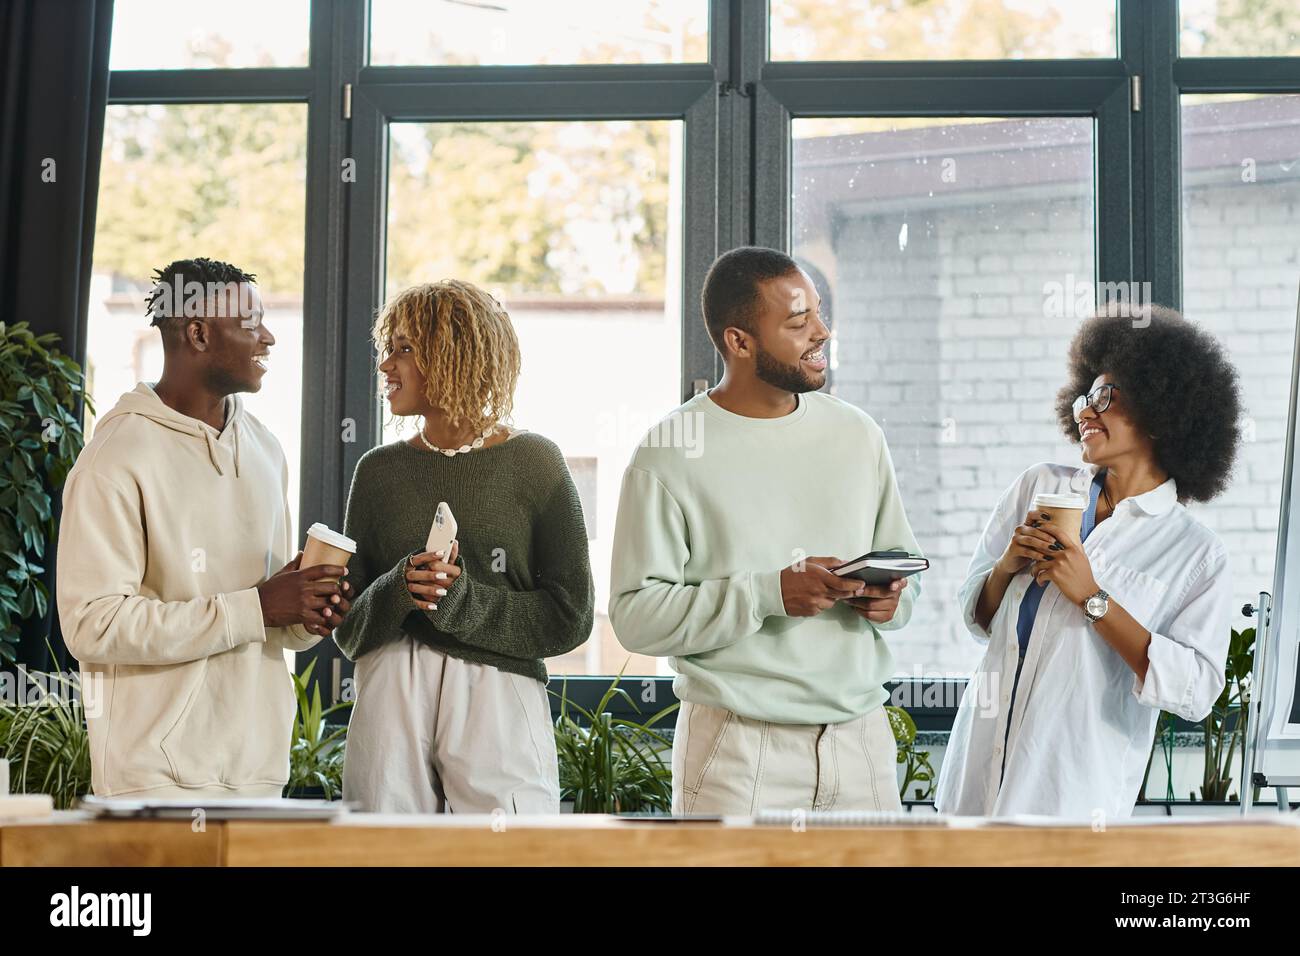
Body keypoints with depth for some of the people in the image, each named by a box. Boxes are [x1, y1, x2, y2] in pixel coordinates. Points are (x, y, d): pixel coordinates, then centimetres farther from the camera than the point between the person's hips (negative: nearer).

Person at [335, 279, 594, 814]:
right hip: (391, 704, 3)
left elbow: (569, 616, -2)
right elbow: (348, 631, 10)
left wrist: (461, 599, -14)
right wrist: (397, 591, -11)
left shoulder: (533, 463, 2)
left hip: (500, 704, -2)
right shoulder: (380, 470, 11)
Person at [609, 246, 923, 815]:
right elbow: (636, 615, -12)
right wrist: (769, 594, -21)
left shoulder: (858, 434, 10)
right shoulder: (670, 455, -7)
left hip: (861, 739, 5)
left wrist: (892, 598, -5)